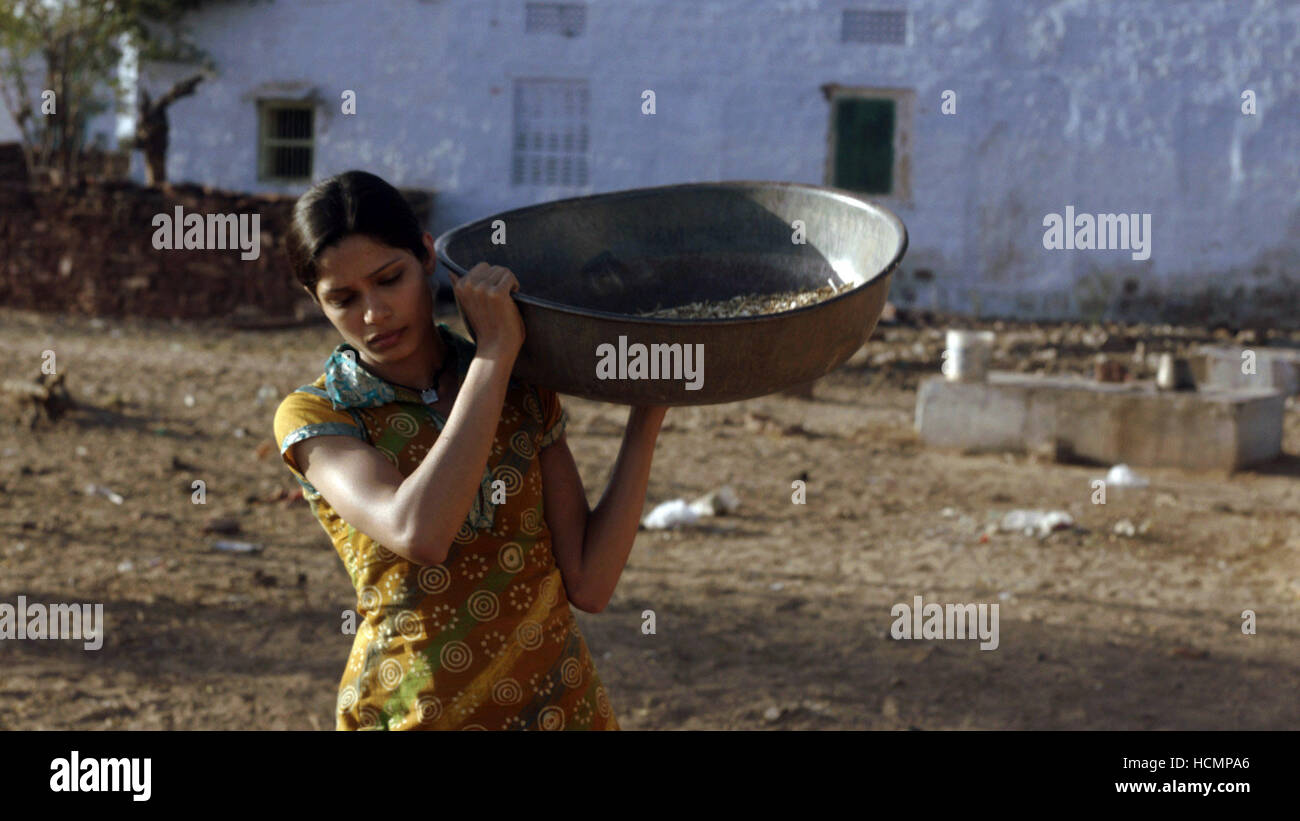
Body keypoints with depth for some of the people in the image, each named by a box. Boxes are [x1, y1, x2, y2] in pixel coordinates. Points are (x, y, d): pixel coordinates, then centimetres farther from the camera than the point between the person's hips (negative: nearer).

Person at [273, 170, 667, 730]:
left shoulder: (521, 389, 2)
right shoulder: (315, 417, -7)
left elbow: (588, 585, -4)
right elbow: (416, 533, -27)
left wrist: (646, 420, -7)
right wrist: (495, 350, -21)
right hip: (411, 712, -2)